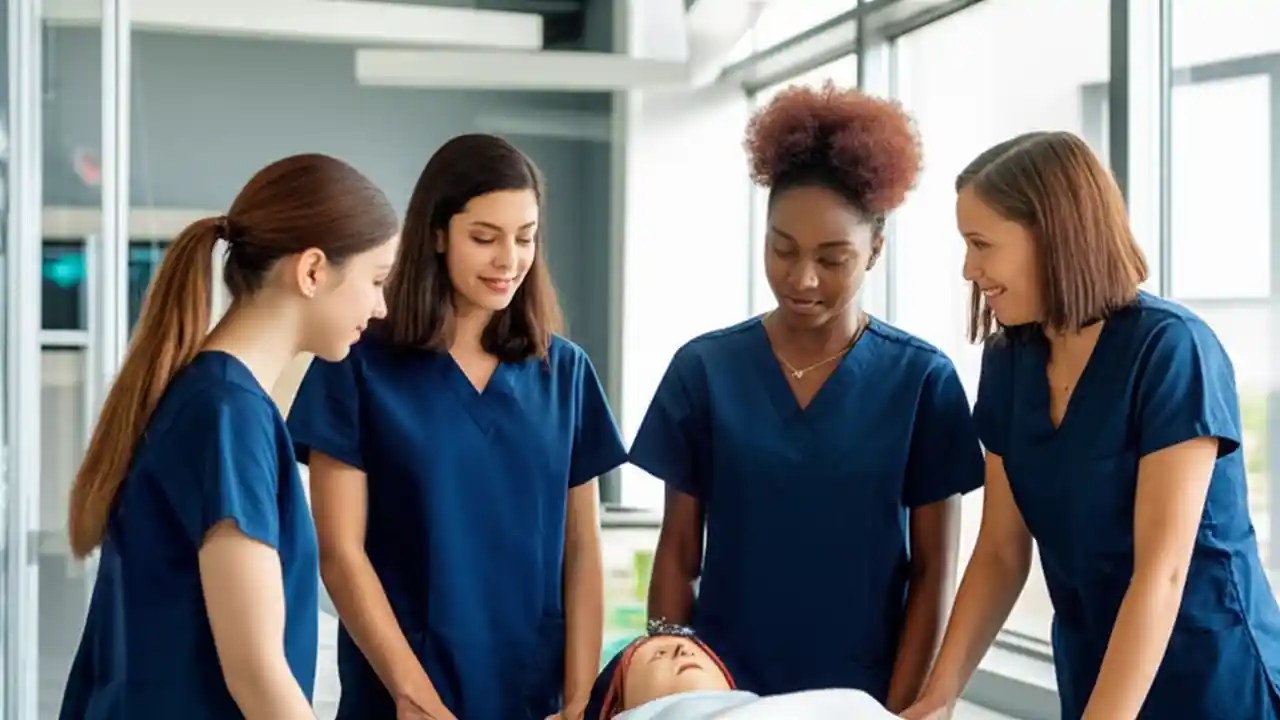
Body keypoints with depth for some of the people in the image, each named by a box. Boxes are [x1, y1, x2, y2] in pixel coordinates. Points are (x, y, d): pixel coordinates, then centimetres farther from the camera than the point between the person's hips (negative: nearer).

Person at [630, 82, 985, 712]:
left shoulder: (921, 379, -4)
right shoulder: (704, 369, -2)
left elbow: (933, 571, -2)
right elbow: (679, 552, 3)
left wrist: (898, 707, -7)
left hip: (861, 696, 0)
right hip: (722, 691, 1)